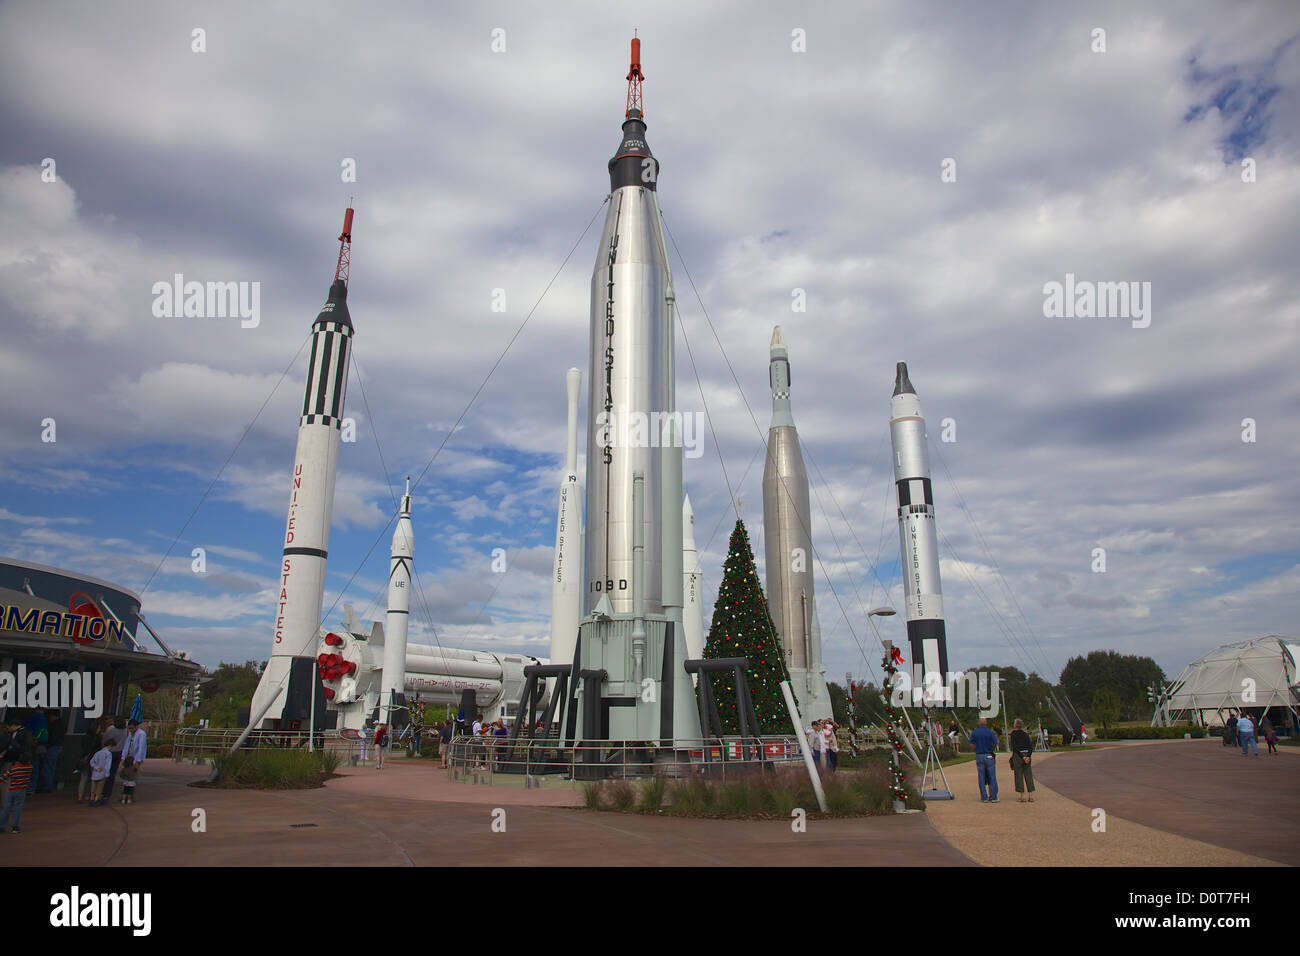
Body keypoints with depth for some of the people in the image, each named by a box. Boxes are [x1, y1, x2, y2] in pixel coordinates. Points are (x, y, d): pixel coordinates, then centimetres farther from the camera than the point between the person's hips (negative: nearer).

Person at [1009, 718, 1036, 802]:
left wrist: (1022, 757, -12)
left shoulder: (1013, 734, -6)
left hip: (1018, 756, -4)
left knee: (1019, 776, 2)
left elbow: (1014, 747, -14)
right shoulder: (1026, 734, 9)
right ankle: (1031, 796, 6)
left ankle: (1022, 796, 2)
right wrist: (1028, 756, -7)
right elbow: (1031, 747, 2)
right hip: (1027, 755, 4)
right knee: (1028, 775, 8)